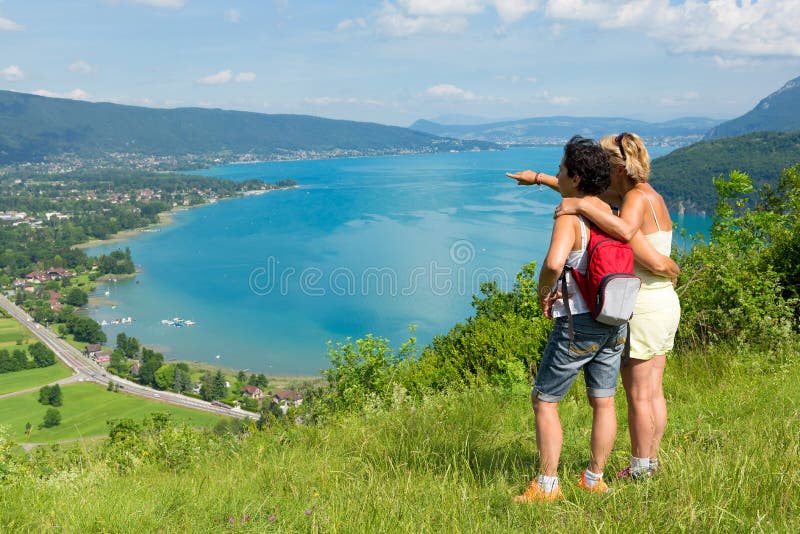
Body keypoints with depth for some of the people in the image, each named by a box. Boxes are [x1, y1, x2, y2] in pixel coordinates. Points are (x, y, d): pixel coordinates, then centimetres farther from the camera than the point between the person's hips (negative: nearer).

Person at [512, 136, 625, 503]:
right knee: (603, 402, 13)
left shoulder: (569, 216, -18)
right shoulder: (607, 211, 6)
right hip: (614, 322, 8)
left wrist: (543, 292, -17)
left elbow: (554, 263, -35)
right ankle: (594, 479, 24)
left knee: (544, 400, 5)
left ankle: (547, 486, 7)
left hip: (578, 324, -8)